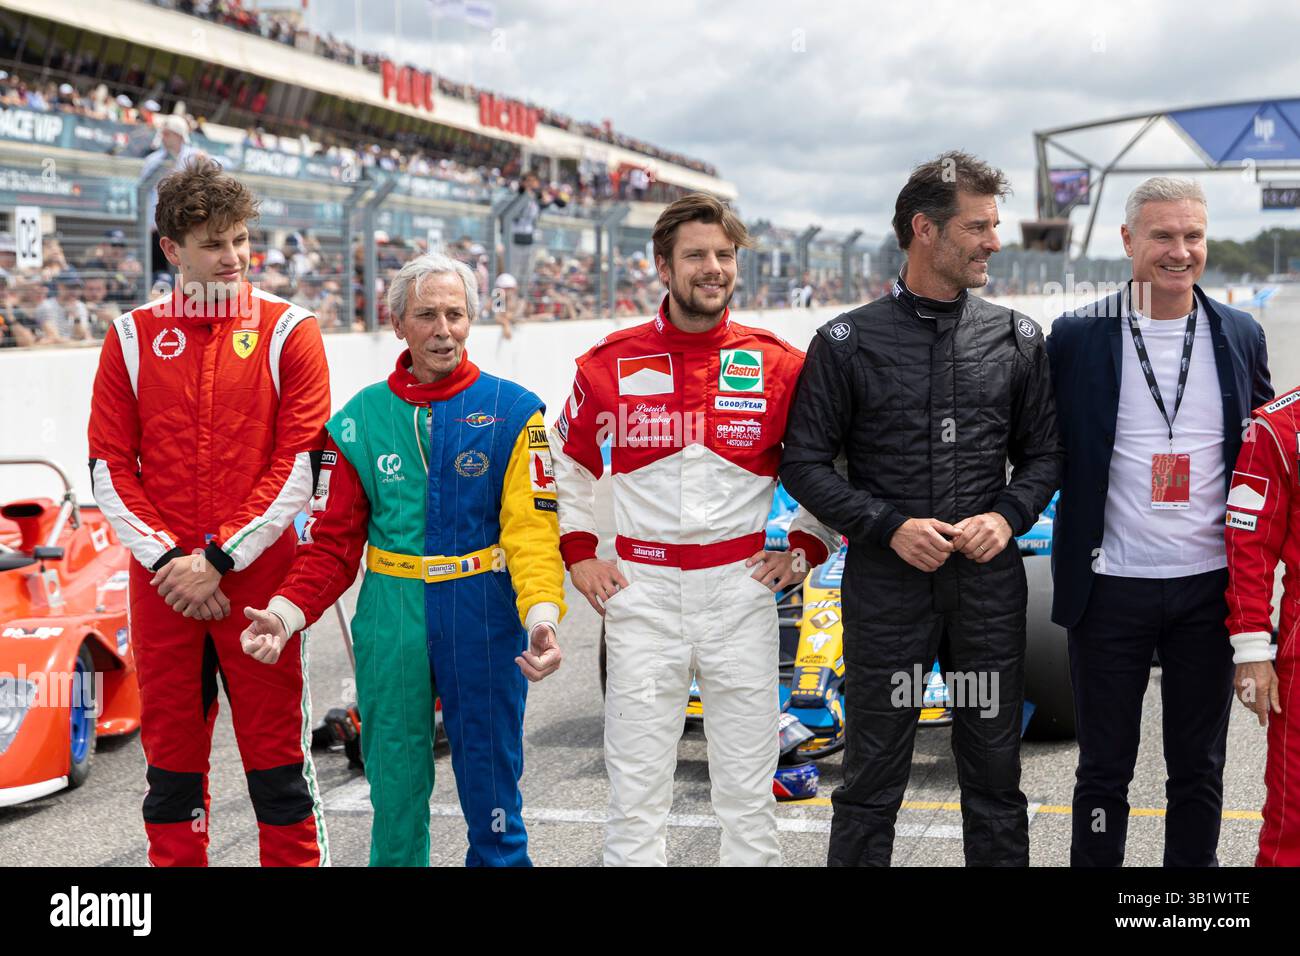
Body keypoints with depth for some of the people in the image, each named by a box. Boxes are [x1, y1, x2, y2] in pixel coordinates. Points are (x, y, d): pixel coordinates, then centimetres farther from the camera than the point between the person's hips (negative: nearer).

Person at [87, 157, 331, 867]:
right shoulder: (132, 337, 7)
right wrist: (166, 559, -7)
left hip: (257, 578, -2)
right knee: (170, 759, 10)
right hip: (162, 586, 2)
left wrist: (219, 557, -10)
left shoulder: (288, 331, 0)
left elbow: (302, 466, -5)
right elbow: (110, 467, 5)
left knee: (278, 761, 2)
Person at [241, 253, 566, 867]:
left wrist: (542, 613, -25)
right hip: (392, 625, 2)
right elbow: (333, 539, 6)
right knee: (395, 786, 8)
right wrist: (287, 611, -9)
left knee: (490, 779, 6)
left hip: (484, 618, -2)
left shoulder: (511, 412, -1)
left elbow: (533, 528, -8)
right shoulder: (361, 419, 6)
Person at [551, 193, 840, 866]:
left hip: (742, 589, 0)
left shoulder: (777, 364, 0)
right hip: (642, 594, 0)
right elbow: (567, 459, 15)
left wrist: (806, 549, 6)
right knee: (635, 792, 5)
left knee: (748, 790, 8)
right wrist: (578, 553, 9)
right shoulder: (611, 362, 0)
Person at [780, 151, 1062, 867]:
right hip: (886, 586, -2)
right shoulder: (848, 343, -3)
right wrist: (890, 526, -13)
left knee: (995, 777, 11)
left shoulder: (1016, 339, 6)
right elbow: (805, 464, -2)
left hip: (989, 583, 3)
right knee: (871, 781, 6)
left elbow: (1042, 452, 13)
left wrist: (1007, 516, -6)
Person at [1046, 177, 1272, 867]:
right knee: (1105, 768, 8)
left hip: (1209, 588, 3)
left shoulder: (1241, 336, 4)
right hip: (1111, 588, -2)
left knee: (1199, 770, 13)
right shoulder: (1077, 337, -4)